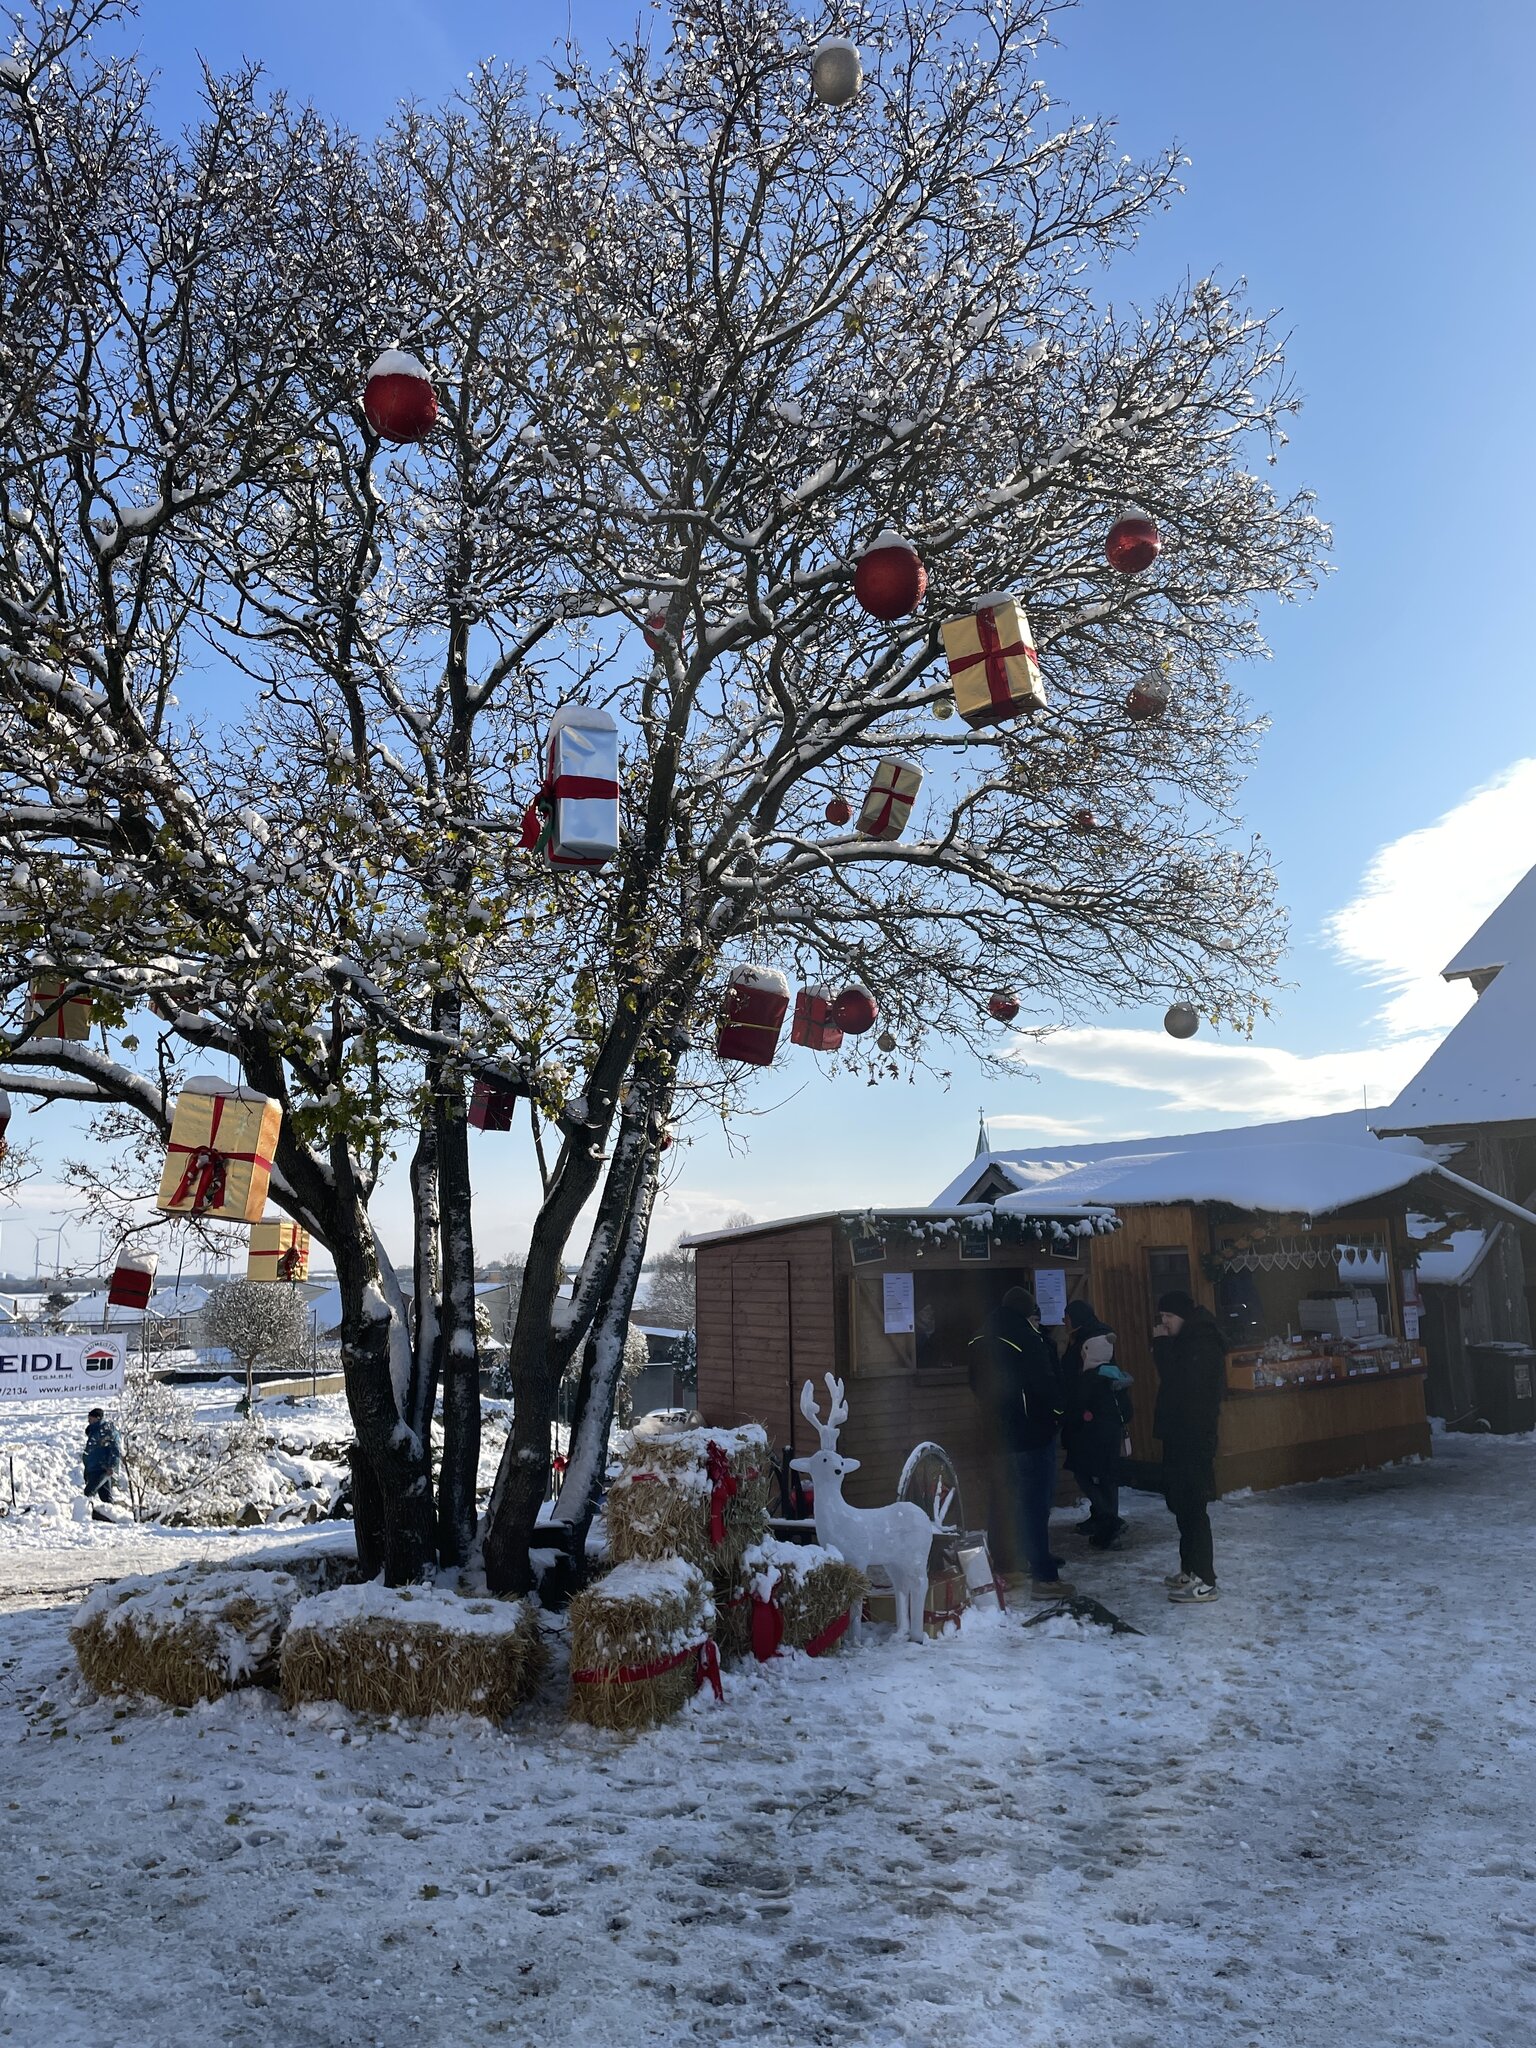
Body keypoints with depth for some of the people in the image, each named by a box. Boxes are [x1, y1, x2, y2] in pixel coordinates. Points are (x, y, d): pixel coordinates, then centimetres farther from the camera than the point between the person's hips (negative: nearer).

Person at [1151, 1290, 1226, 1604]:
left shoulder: (1202, 1345, -16)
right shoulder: (1187, 1341, 14)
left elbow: (1178, 1383, -25)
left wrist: (1161, 1345, -19)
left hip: (1194, 1437, -11)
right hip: (1180, 1435, 11)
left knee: (1193, 1507, -8)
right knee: (1180, 1502, 17)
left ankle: (1204, 1581, -3)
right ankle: (1190, 1569, 27)